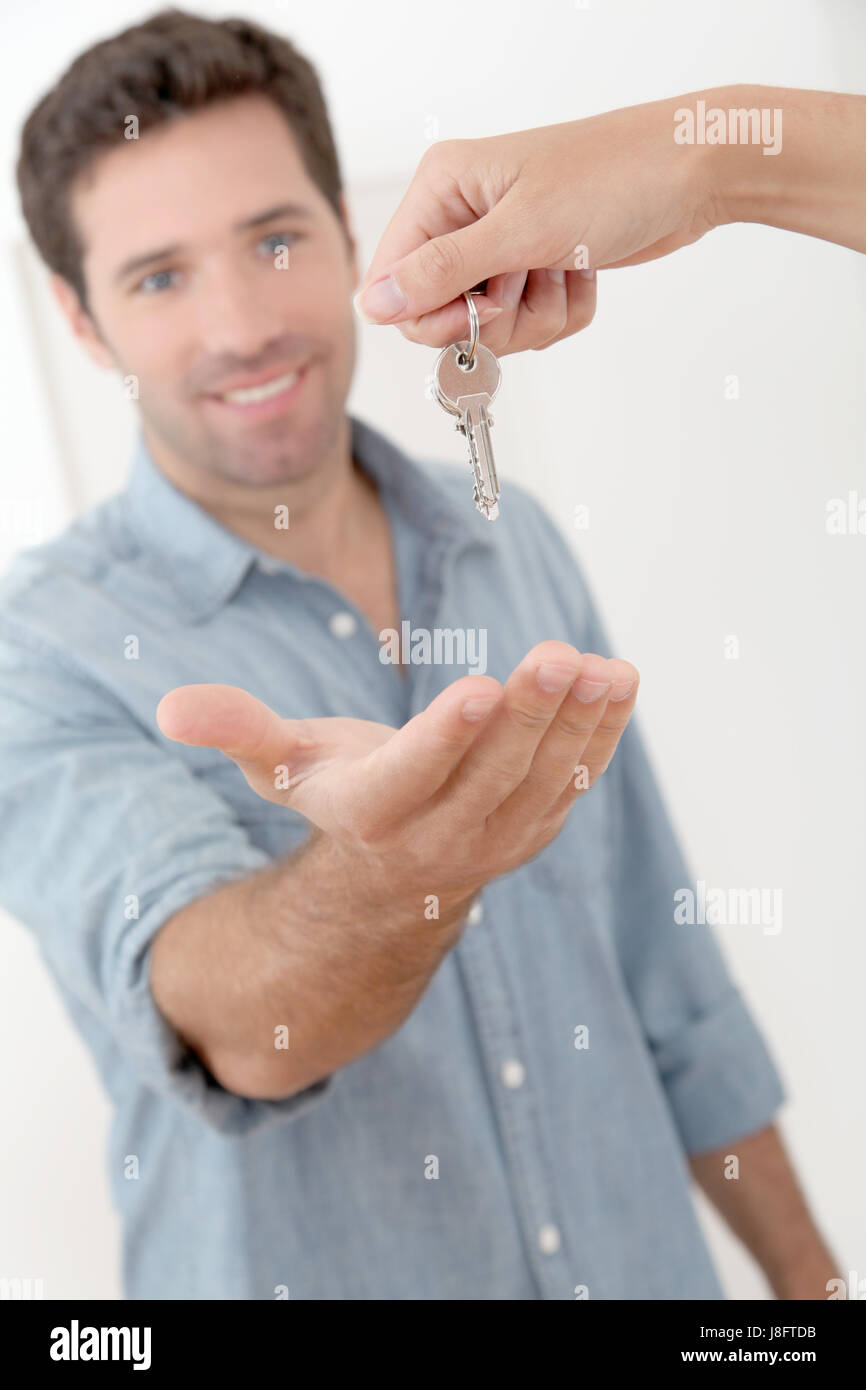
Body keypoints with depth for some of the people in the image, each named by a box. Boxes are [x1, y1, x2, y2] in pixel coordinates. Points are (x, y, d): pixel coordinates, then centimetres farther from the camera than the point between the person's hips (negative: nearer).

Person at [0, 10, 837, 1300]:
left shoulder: (517, 544, -2)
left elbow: (664, 976, 4)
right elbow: (231, 1023, -32)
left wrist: (804, 1266, 8)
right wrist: (385, 870, -52)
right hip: (302, 1270, -3)